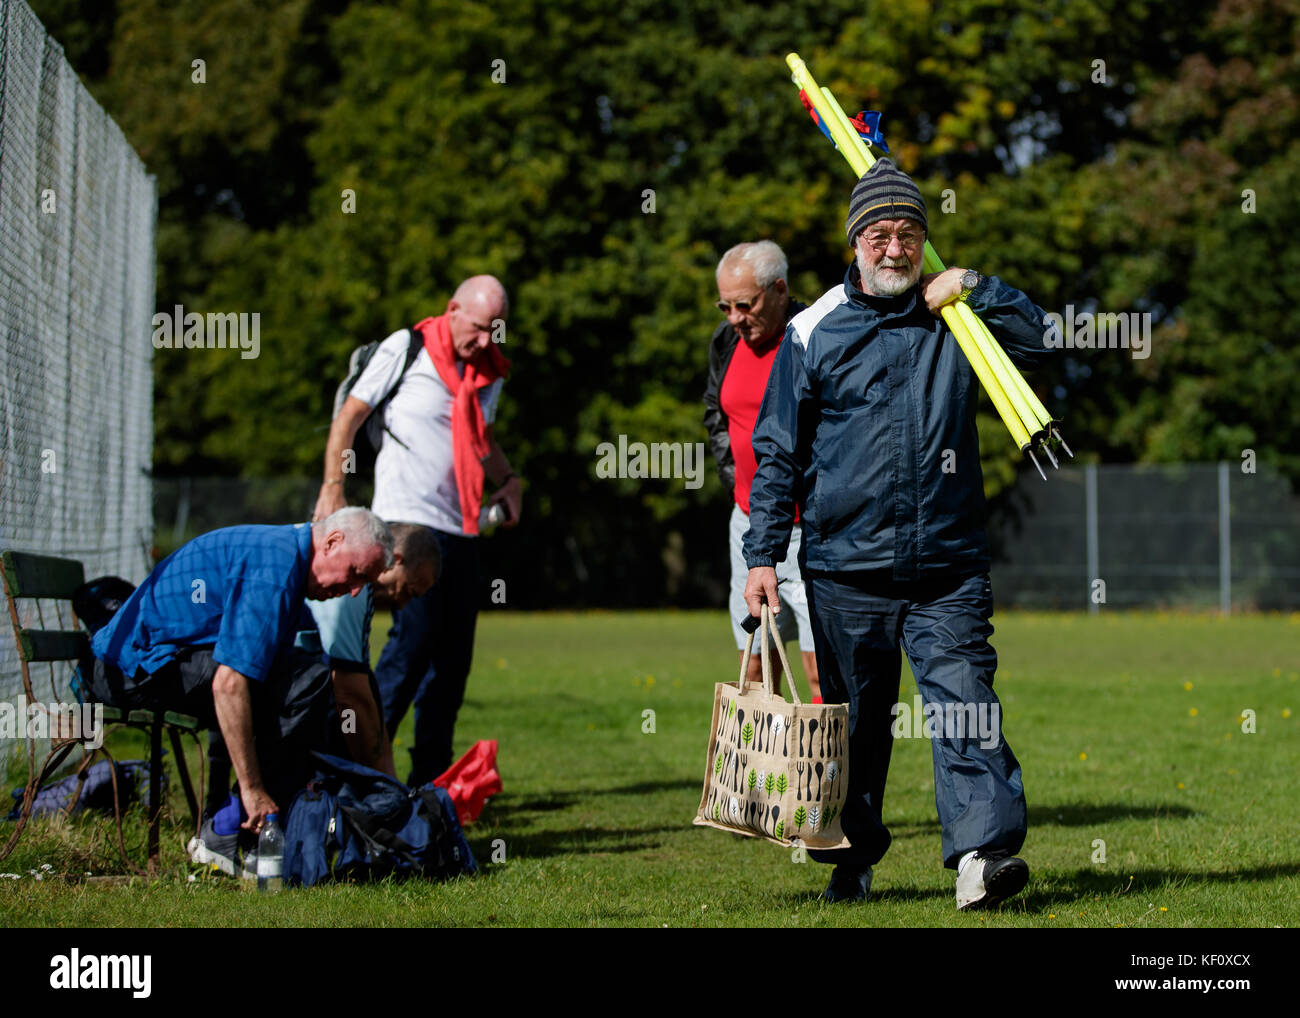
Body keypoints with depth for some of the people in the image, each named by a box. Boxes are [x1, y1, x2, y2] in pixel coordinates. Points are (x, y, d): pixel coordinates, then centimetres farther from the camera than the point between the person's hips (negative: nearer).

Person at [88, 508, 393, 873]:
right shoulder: (276, 565, -18)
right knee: (307, 683, -19)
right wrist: (252, 789, -24)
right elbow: (228, 683, -26)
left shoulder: (285, 551, 15)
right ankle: (226, 836, -16)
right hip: (144, 663, -11)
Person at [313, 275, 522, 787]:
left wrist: (510, 481, 13)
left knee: (454, 653, 6)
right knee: (415, 639, -15)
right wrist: (333, 487, -6)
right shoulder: (405, 350, -4)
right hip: (407, 520, -7)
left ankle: (431, 779, 13)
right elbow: (349, 416, 0)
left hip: (460, 529, 7)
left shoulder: (489, 372, 13)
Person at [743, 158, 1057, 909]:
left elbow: (1036, 340, 9)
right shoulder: (814, 331, 4)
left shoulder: (952, 318, 10)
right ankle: (852, 857, 24)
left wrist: (974, 288, -3)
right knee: (856, 720, 9)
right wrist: (764, 554, 0)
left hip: (948, 567, 0)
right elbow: (777, 452, 6)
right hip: (846, 571, 0)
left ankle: (983, 849, -21)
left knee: (964, 702, -13)